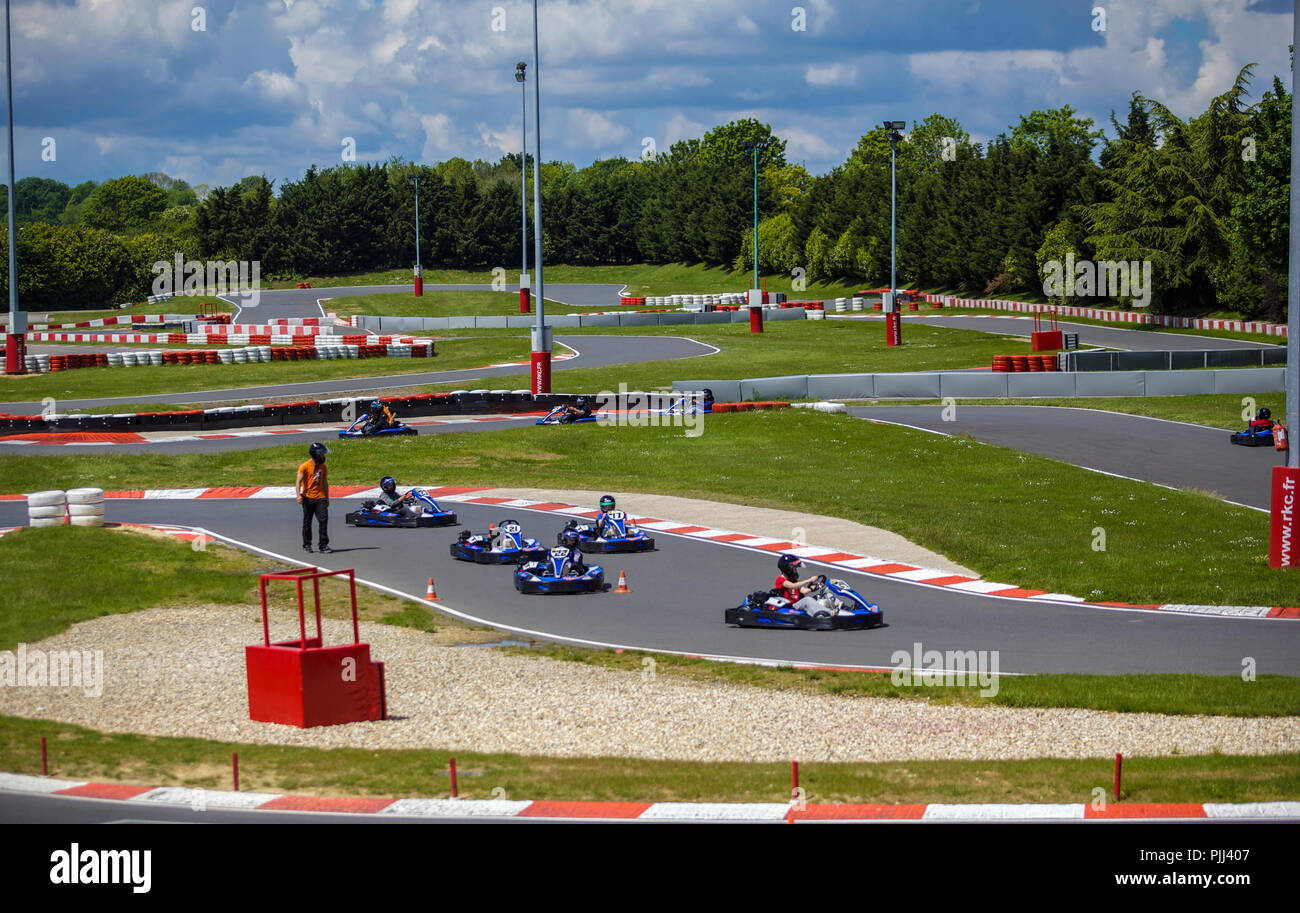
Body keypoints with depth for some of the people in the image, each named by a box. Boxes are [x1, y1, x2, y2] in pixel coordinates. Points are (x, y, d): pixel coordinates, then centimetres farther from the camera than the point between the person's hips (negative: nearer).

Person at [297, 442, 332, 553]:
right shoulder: (304, 467, -6)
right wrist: (298, 495, -24)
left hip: (320, 498, 3)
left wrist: (327, 498, 19)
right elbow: (298, 482, -11)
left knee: (323, 520, -10)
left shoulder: (323, 467, 11)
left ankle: (324, 545, -10)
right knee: (307, 522, 6)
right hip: (308, 498, -3)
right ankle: (306, 545, 18)